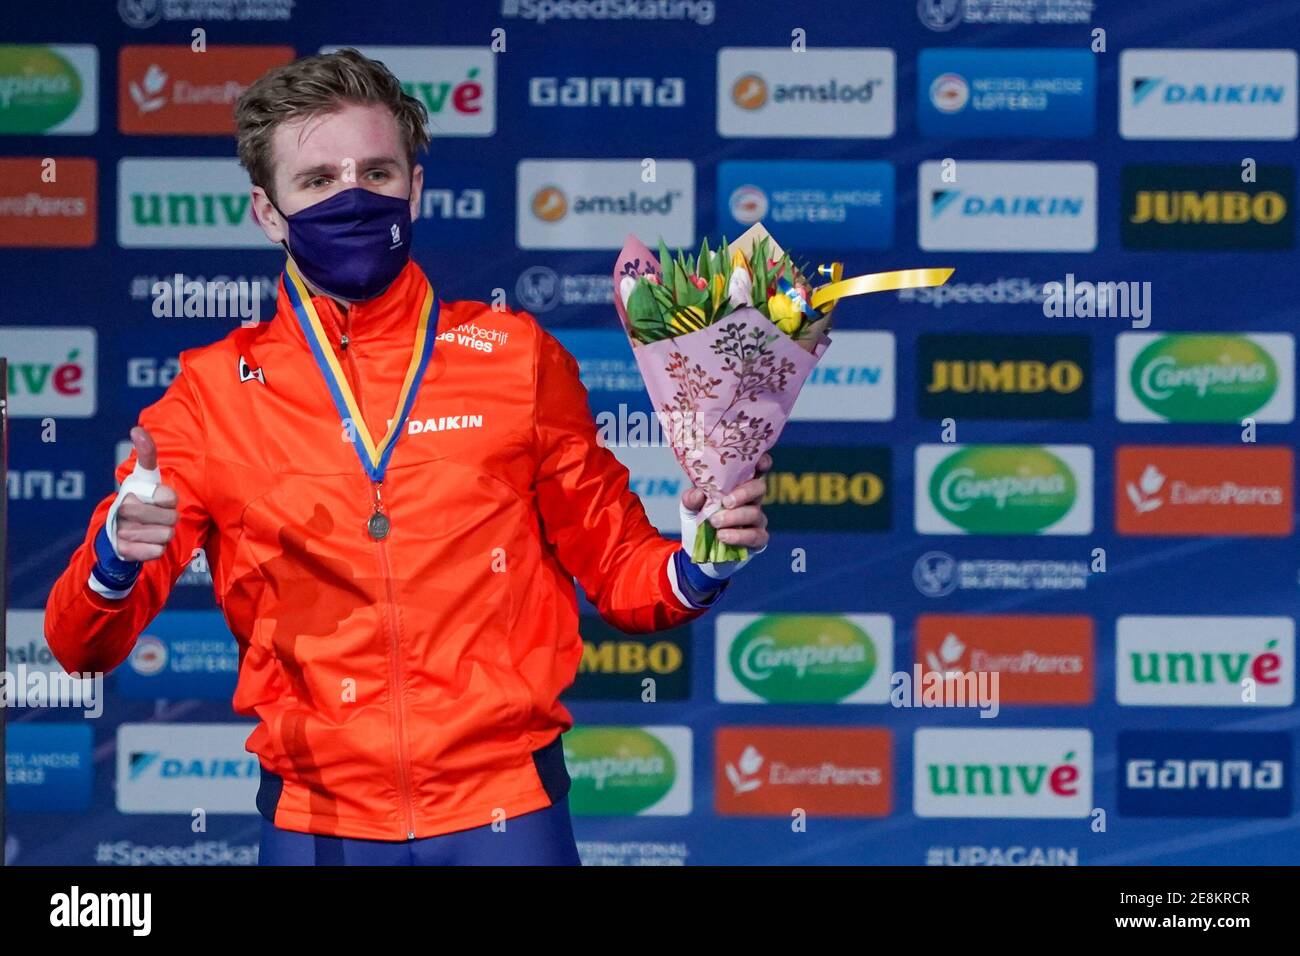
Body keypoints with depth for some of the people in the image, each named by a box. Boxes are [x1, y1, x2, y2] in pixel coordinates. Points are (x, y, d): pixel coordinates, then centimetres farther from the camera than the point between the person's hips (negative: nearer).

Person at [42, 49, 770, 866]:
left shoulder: (517, 359, 2)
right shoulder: (215, 393, 2)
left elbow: (616, 569, 10)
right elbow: (83, 645, 1)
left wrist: (699, 567, -11)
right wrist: (117, 561, -21)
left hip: (506, 815, 0)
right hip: (317, 825, 0)